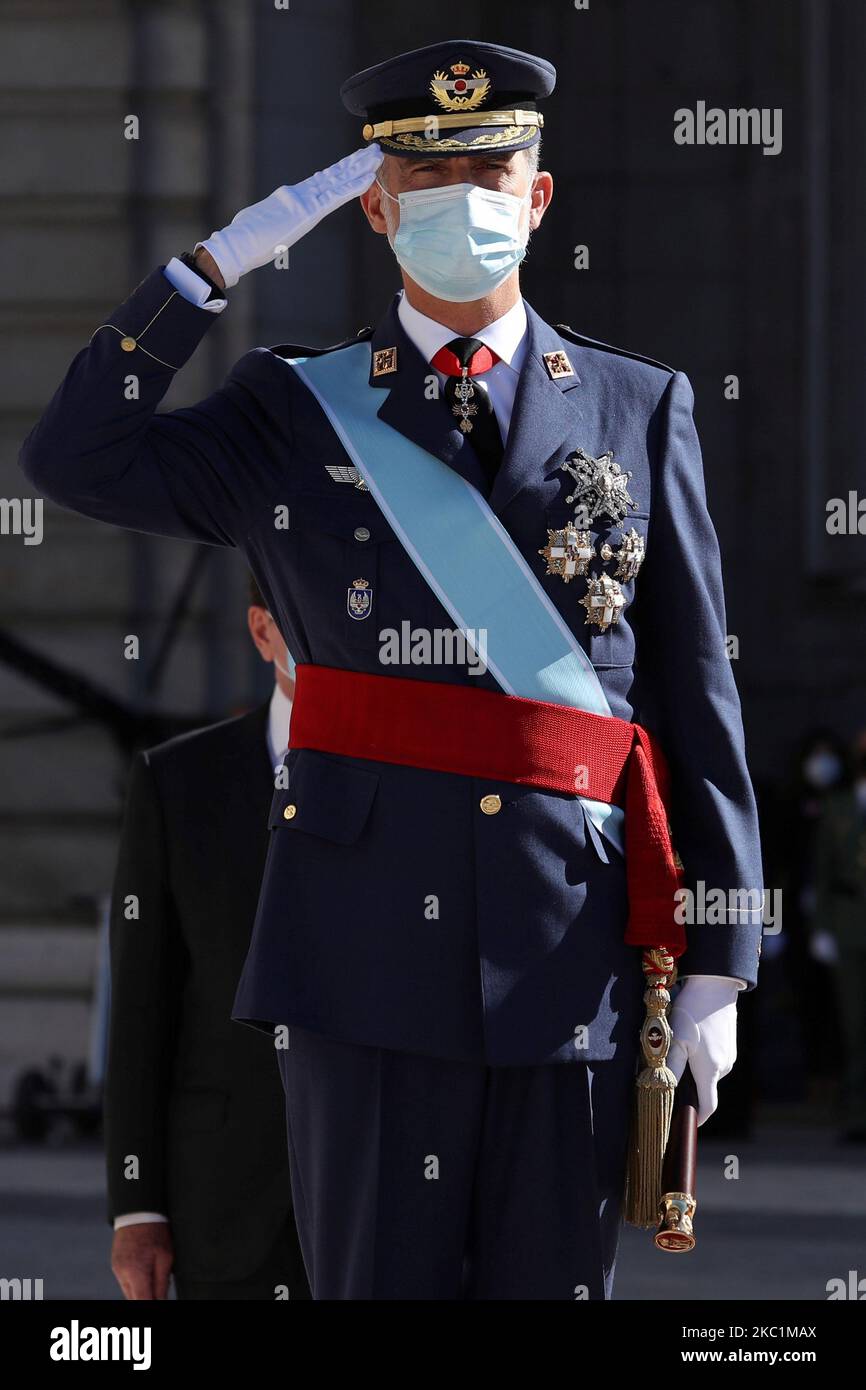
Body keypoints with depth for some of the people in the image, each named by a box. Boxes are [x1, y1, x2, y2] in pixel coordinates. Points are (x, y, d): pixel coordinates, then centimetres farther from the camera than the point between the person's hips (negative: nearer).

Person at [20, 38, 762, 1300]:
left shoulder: (638, 410, 10)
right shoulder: (297, 413, 10)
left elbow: (697, 696, 9)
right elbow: (79, 461, -4)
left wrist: (717, 960, 4)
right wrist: (224, 258, -4)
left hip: (575, 947, 1)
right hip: (370, 945, -1)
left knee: (556, 1286, 4)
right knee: (382, 1286, 1)